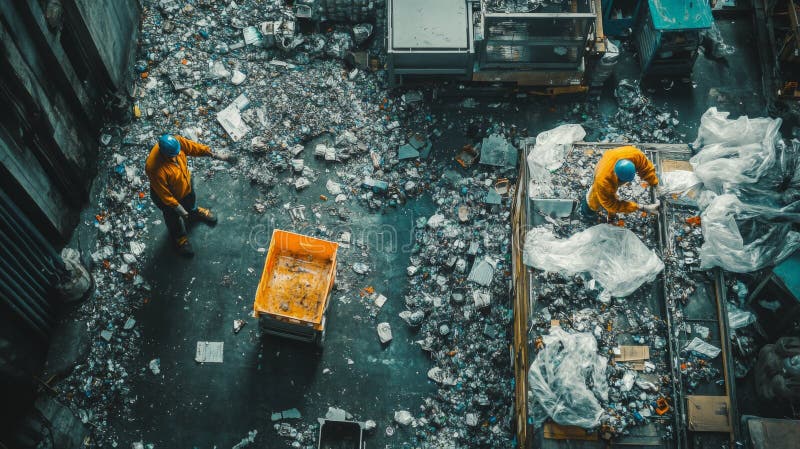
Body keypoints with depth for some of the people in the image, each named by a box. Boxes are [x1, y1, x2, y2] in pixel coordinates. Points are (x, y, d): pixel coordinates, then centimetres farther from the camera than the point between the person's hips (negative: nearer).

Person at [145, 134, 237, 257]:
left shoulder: (177, 142, -31)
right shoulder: (155, 169, -45)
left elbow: (195, 147, -12)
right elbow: (164, 195, -32)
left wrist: (218, 156, -7)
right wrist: (180, 210, -23)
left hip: (186, 184, 5)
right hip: (170, 198, -5)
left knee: (191, 201, 37)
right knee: (174, 219, 27)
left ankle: (194, 211, 72)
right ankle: (179, 237, 59)